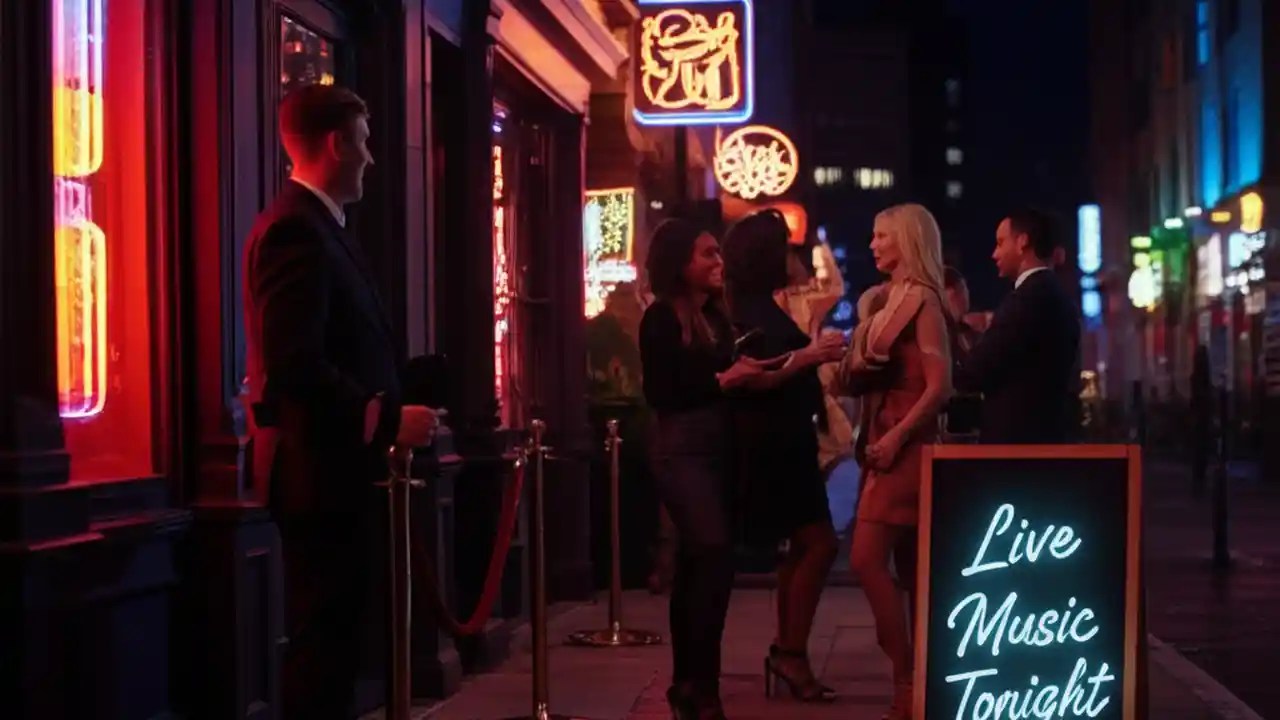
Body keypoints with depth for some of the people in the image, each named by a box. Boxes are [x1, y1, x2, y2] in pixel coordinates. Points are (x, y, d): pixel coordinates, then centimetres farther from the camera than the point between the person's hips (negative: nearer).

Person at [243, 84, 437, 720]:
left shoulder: (319, 227, 17)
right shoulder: (296, 229, -16)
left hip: (336, 463, 10)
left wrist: (387, 412, 11)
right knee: (321, 636, -5)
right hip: (318, 466, -10)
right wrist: (386, 421, -22)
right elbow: (294, 364, -25)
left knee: (334, 632, 15)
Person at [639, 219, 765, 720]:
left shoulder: (715, 315, 12)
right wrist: (723, 379, -15)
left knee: (696, 564, 12)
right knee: (714, 555, -17)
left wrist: (749, 375, 2)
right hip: (681, 450, -8)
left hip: (716, 448, 8)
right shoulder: (661, 318, -8)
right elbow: (659, 393, -14)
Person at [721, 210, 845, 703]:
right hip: (772, 442, -10)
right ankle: (791, 653, -7)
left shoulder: (761, 307, 16)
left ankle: (787, 652, 16)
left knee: (801, 546, 11)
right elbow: (752, 378, -23)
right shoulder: (749, 310, -13)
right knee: (818, 543, -11)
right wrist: (807, 356, -24)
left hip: (784, 439, 10)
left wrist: (817, 354, 13)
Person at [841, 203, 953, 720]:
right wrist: (851, 365, -6)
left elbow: (939, 385, -17)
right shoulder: (881, 301, 16)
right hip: (883, 441, 9)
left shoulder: (922, 301, -9)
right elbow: (860, 378, 15)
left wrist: (897, 437, -21)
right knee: (908, 567, 9)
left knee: (867, 560, -15)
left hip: (905, 443, -9)